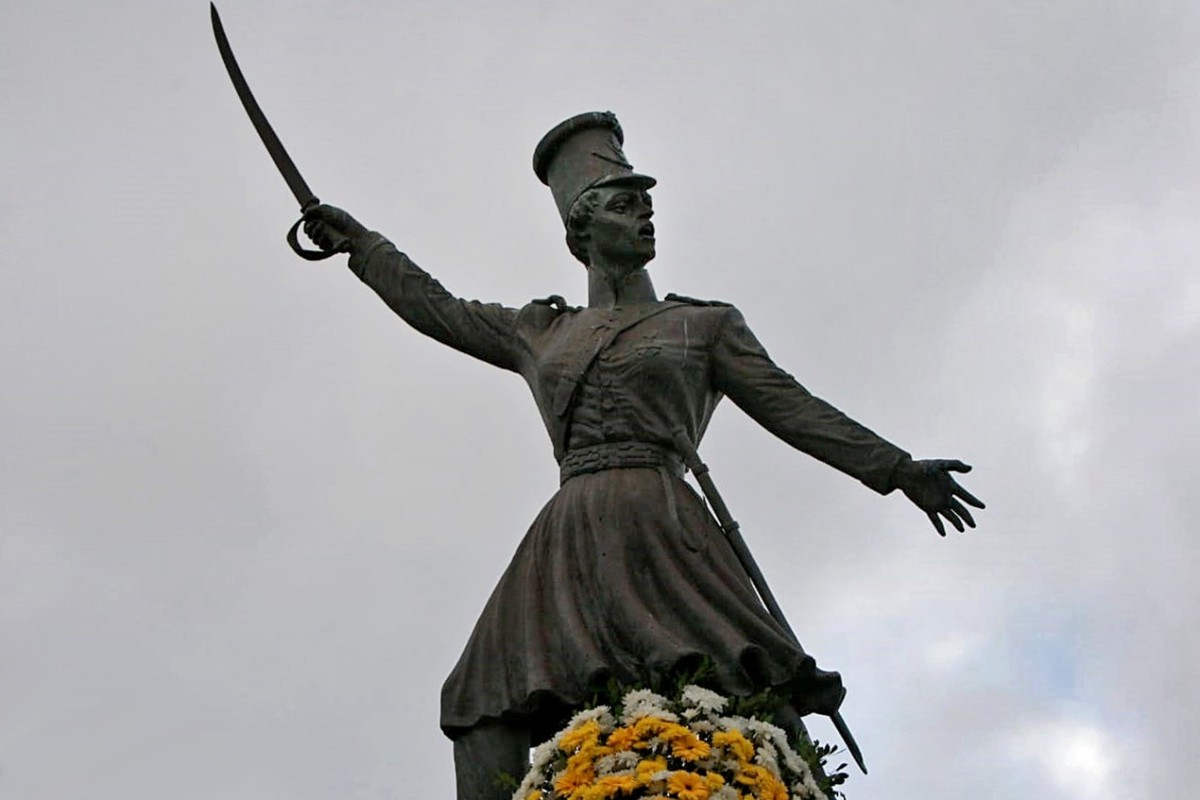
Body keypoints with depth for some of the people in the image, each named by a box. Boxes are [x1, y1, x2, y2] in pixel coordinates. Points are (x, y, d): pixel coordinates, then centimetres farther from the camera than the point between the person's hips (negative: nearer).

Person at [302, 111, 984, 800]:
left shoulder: (704, 323, 19)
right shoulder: (538, 332, 26)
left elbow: (793, 408, 16)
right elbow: (438, 309, 35)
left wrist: (898, 469, 11)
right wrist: (359, 242, 41)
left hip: (659, 527, -3)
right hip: (569, 534, 3)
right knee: (489, 706, -17)